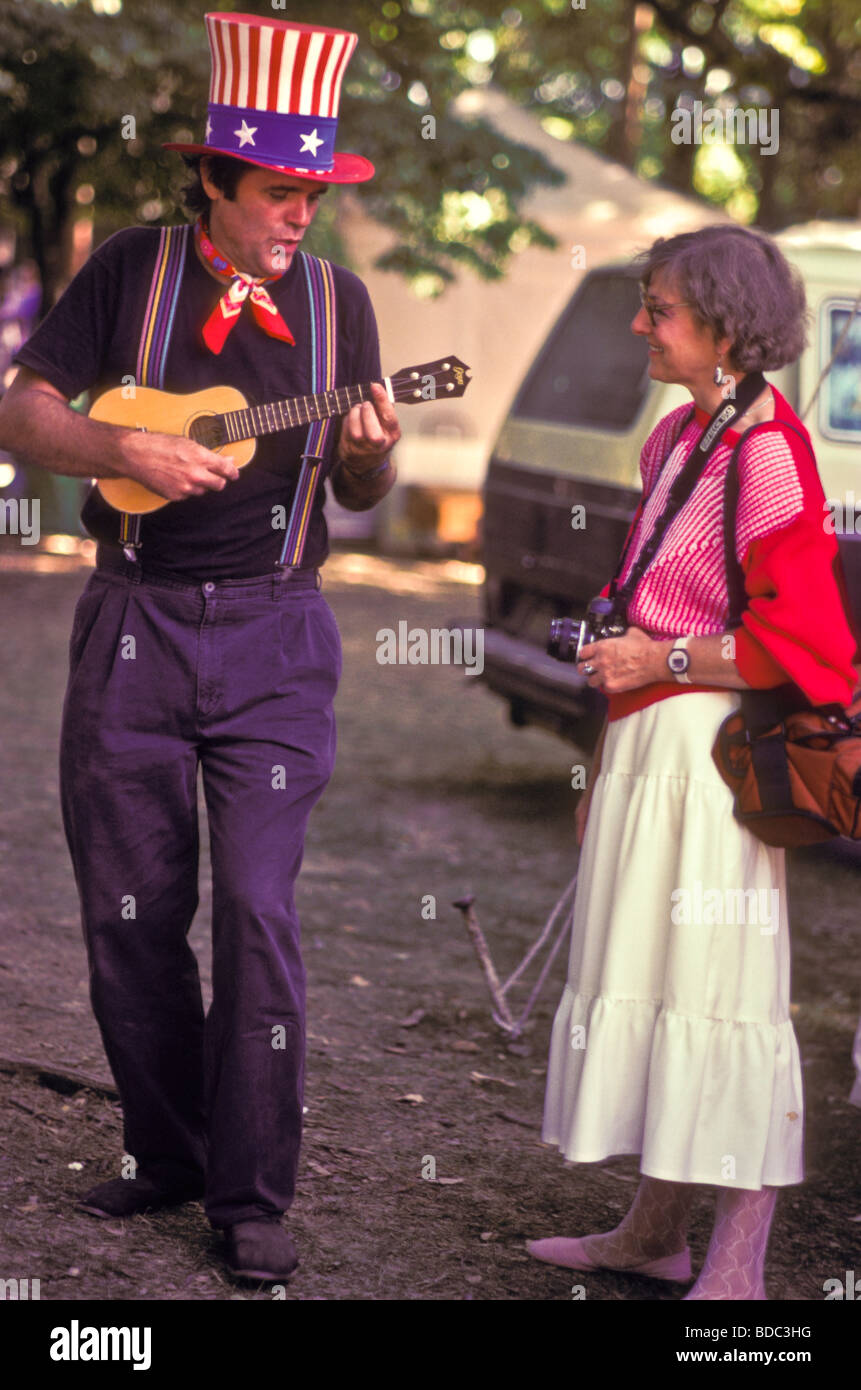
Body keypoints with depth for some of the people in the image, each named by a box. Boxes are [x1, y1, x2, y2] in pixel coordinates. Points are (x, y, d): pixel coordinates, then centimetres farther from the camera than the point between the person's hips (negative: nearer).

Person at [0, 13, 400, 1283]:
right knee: (129, 914, 5)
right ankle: (169, 1155, 22)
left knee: (257, 909, -9)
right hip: (134, 627, 1)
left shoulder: (336, 298, 6)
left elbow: (360, 498, 11)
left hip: (273, 633, 0)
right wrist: (127, 451, -17)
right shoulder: (132, 271, 1)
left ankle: (252, 1197, -1)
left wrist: (371, 453, -12)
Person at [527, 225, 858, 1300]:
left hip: (710, 754, -10)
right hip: (646, 750, 10)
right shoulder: (675, 436, 15)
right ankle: (654, 1233, 26)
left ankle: (737, 1267, -3)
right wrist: (611, 744, 24)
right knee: (648, 979, 15)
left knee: (717, 989, -8)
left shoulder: (765, 451, -14)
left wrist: (662, 662, -13)